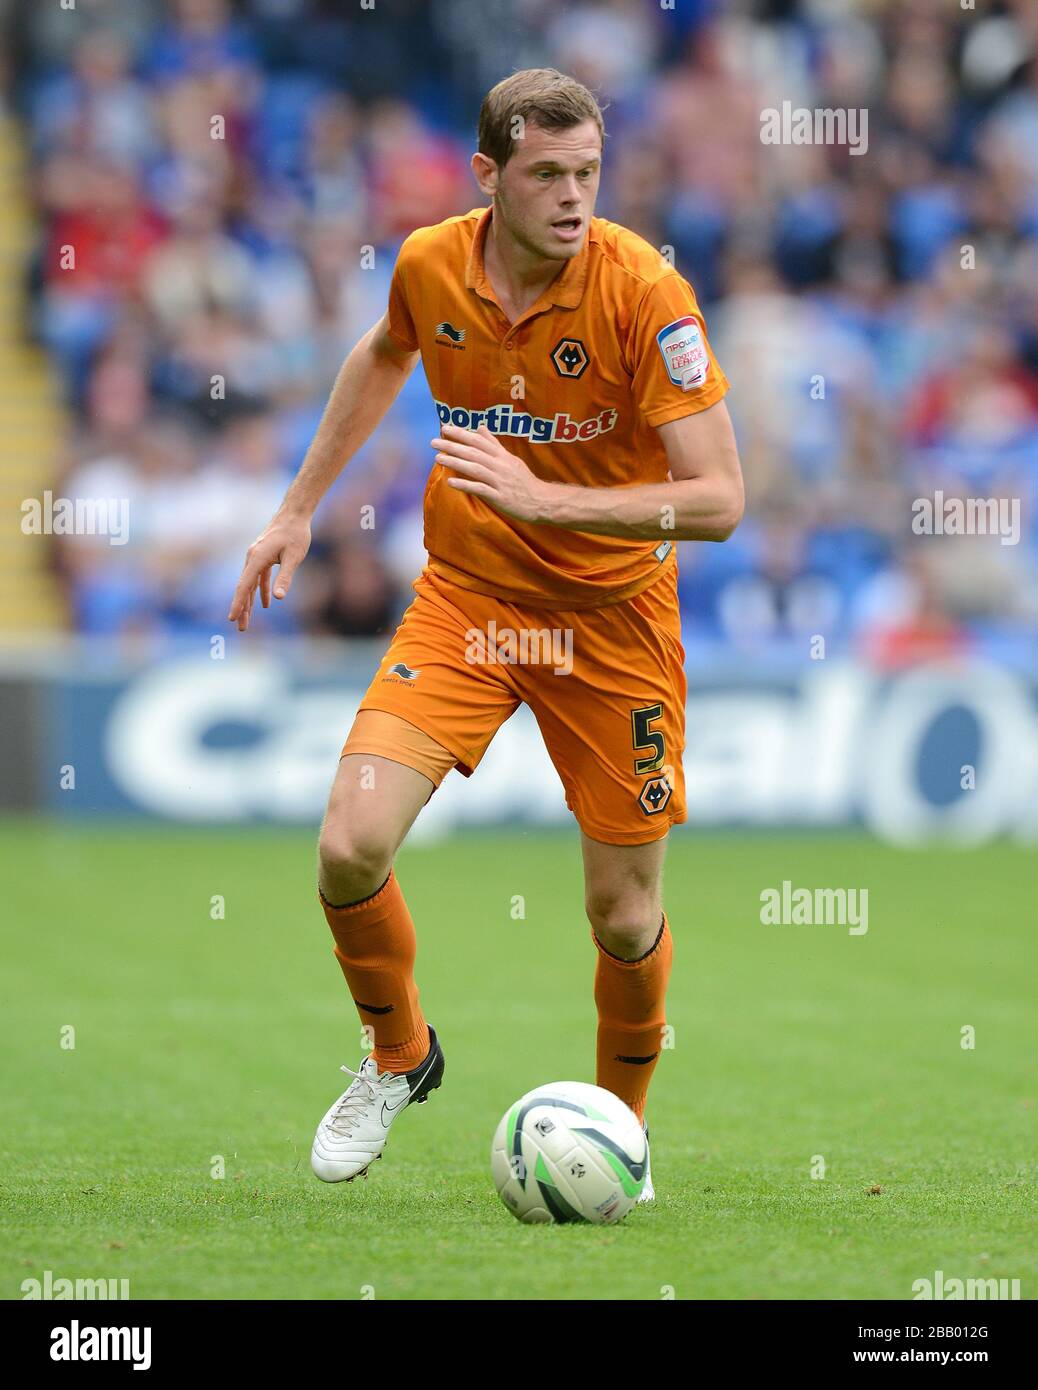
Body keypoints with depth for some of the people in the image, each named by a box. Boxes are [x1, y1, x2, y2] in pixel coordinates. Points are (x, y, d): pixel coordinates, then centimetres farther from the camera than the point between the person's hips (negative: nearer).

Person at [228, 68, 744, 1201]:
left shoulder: (643, 292, -20)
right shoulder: (429, 266, -8)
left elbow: (717, 500, -24)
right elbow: (383, 357, 18)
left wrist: (546, 497, -33)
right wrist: (300, 504, 19)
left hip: (611, 613, -2)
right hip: (463, 595, 2)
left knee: (625, 916, 0)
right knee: (351, 849, -16)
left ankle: (621, 1120, 31)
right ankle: (398, 1055, 14)